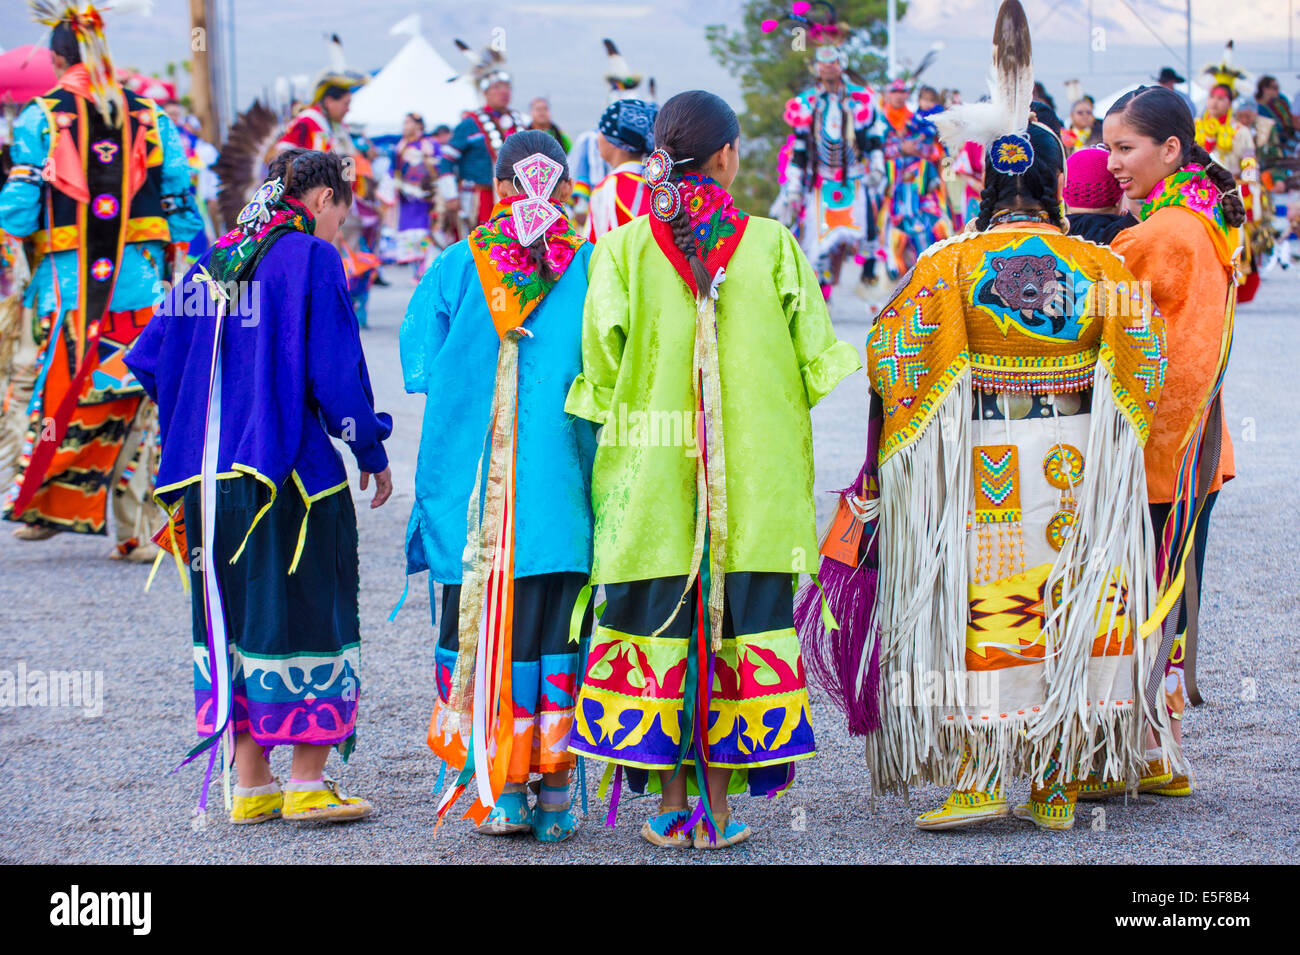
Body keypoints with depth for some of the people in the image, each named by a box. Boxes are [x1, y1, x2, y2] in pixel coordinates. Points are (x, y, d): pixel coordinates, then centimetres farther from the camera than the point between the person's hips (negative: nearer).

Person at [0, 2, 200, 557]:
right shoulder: (150, 117, 6)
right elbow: (182, 206, 6)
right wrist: (177, 268, 15)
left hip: (69, 281, -2)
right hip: (140, 281, 2)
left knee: (58, 391, 10)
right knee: (136, 399, 3)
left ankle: (45, 509, 18)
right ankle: (137, 529, 1)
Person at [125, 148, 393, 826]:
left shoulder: (211, 262, 12)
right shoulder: (311, 259, -7)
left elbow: (147, 360, 12)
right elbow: (336, 374, -12)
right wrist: (373, 455, -1)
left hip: (210, 477, 6)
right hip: (292, 470, -6)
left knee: (234, 619, 12)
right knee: (309, 616, 3)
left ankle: (250, 787, 15)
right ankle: (307, 783, 5)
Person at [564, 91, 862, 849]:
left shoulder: (624, 249, -3)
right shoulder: (773, 245, -3)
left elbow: (599, 367, -2)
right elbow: (816, 360, 0)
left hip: (650, 471, 0)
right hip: (754, 473, 0)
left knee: (658, 621, 7)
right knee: (739, 618, 6)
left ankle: (671, 803, 9)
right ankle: (720, 805, 7)